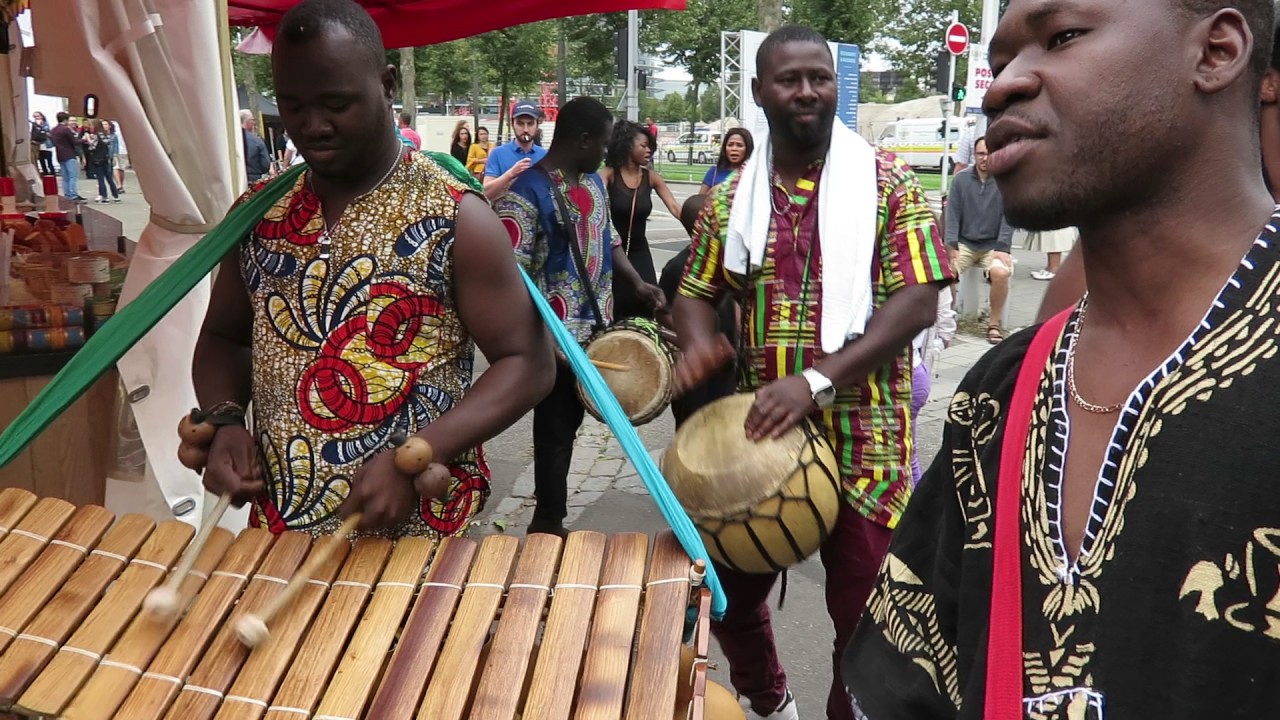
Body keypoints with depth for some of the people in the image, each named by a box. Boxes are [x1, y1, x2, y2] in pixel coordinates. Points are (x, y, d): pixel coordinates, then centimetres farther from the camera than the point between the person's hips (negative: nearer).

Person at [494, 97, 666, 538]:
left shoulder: (592, 180, 9)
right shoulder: (525, 194, -19)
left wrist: (636, 282, 4)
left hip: (595, 328, 9)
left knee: (568, 424, 19)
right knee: (555, 431, 4)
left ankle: (549, 519, 36)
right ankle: (549, 526, 20)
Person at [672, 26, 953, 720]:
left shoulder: (887, 181, -3)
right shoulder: (732, 197, 7)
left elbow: (919, 300, -12)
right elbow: (695, 291, 12)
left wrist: (818, 381, -23)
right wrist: (699, 343, -13)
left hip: (863, 441, -3)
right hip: (757, 433, 4)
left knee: (863, 615, 7)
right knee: (728, 597, 17)